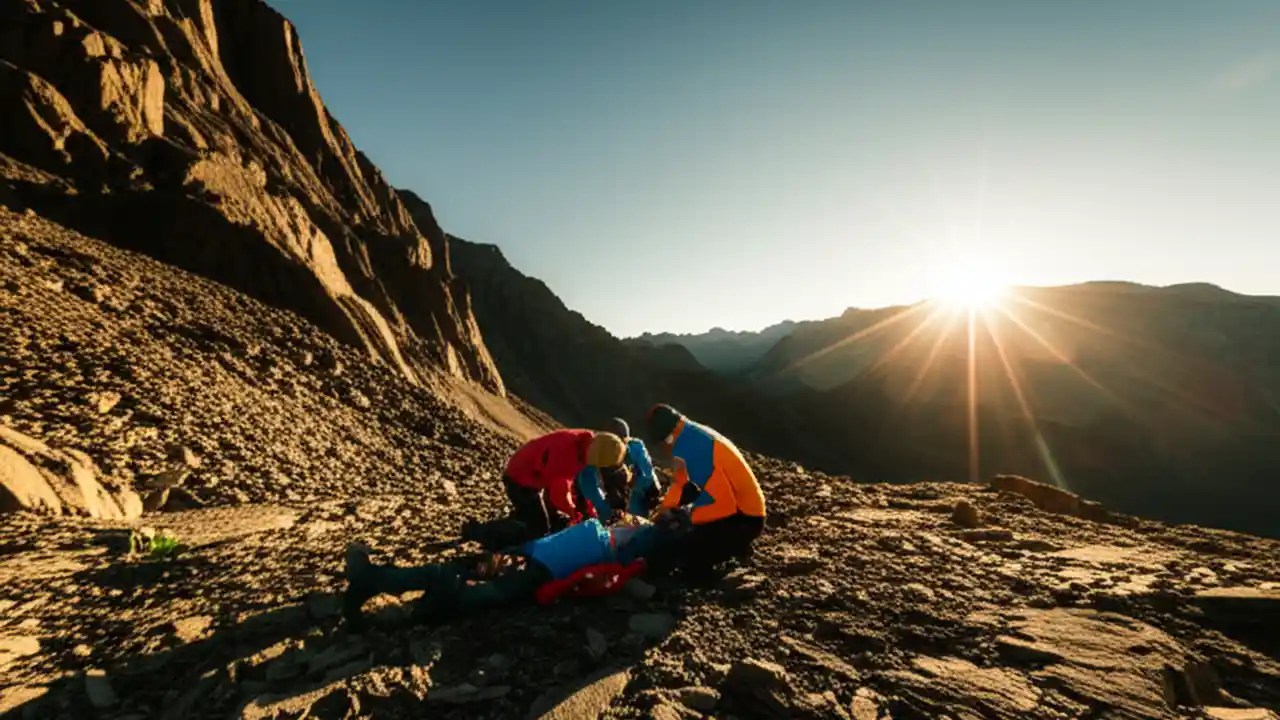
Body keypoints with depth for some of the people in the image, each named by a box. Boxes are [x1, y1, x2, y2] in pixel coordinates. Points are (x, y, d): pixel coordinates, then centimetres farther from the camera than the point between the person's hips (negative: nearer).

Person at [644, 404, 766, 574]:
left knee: (684, 558, -12)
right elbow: (683, 482, 15)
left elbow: (718, 500, -31)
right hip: (732, 508, 10)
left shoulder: (690, 446, -27)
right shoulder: (693, 436, 5)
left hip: (742, 516, -10)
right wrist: (666, 508, 3)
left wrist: (688, 518, -17)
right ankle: (732, 543, 16)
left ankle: (736, 546, 3)